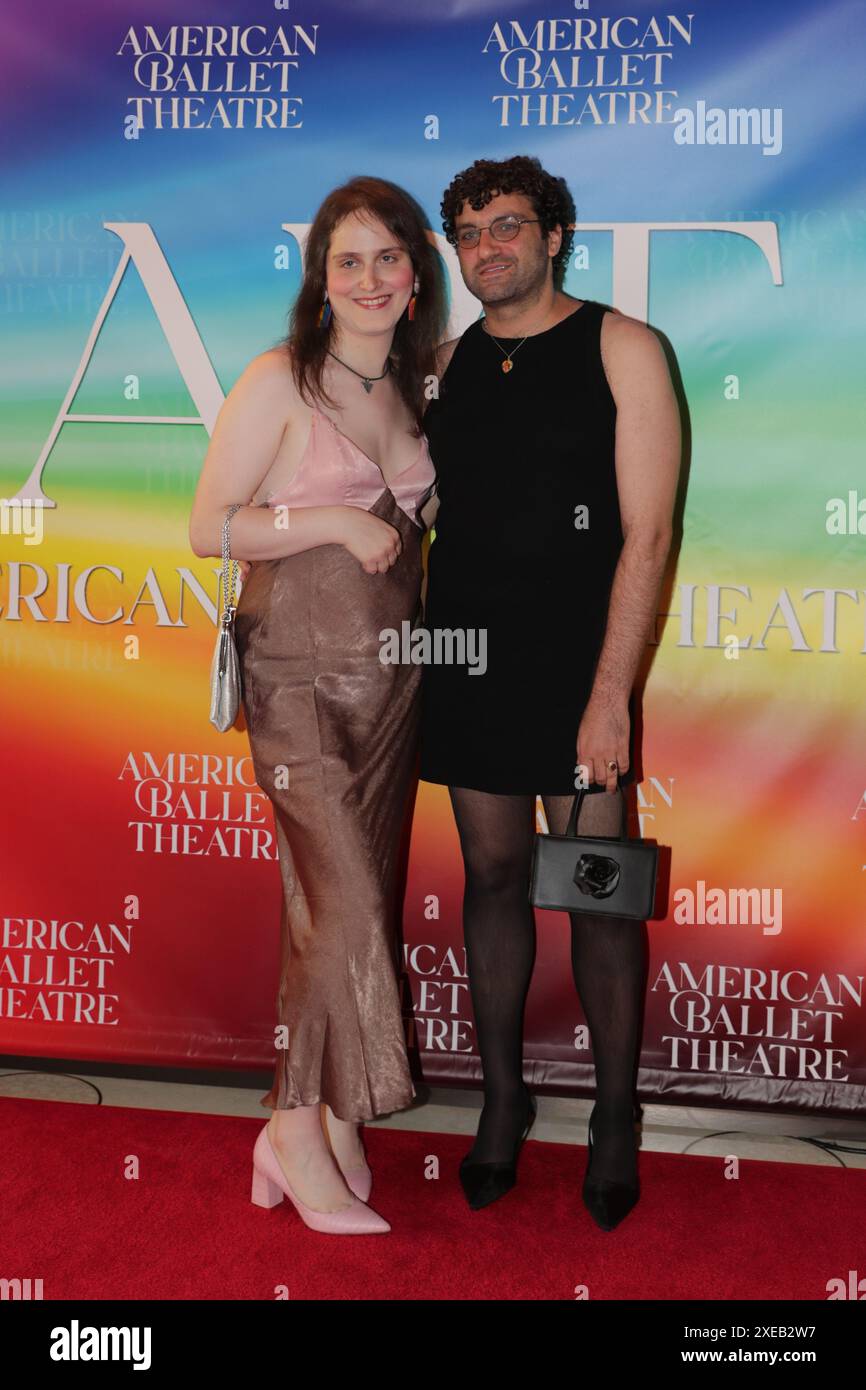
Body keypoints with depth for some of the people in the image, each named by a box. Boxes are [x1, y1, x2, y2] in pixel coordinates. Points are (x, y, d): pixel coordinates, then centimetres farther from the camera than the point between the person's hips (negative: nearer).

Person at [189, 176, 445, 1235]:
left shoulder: (412, 389, 13)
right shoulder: (280, 382, -6)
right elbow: (208, 526, -8)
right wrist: (335, 521, -15)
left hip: (392, 670, 6)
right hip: (299, 674, -6)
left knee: (354, 900, 7)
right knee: (342, 902, -11)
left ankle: (335, 1119, 18)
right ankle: (297, 1134, 5)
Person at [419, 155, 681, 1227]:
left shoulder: (619, 347, -2)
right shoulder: (448, 364, 12)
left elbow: (646, 534, -8)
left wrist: (609, 693, -15)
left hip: (575, 666, -4)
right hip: (464, 659, 4)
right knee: (492, 876, 10)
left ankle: (614, 1114, 19)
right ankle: (502, 1096, 25)